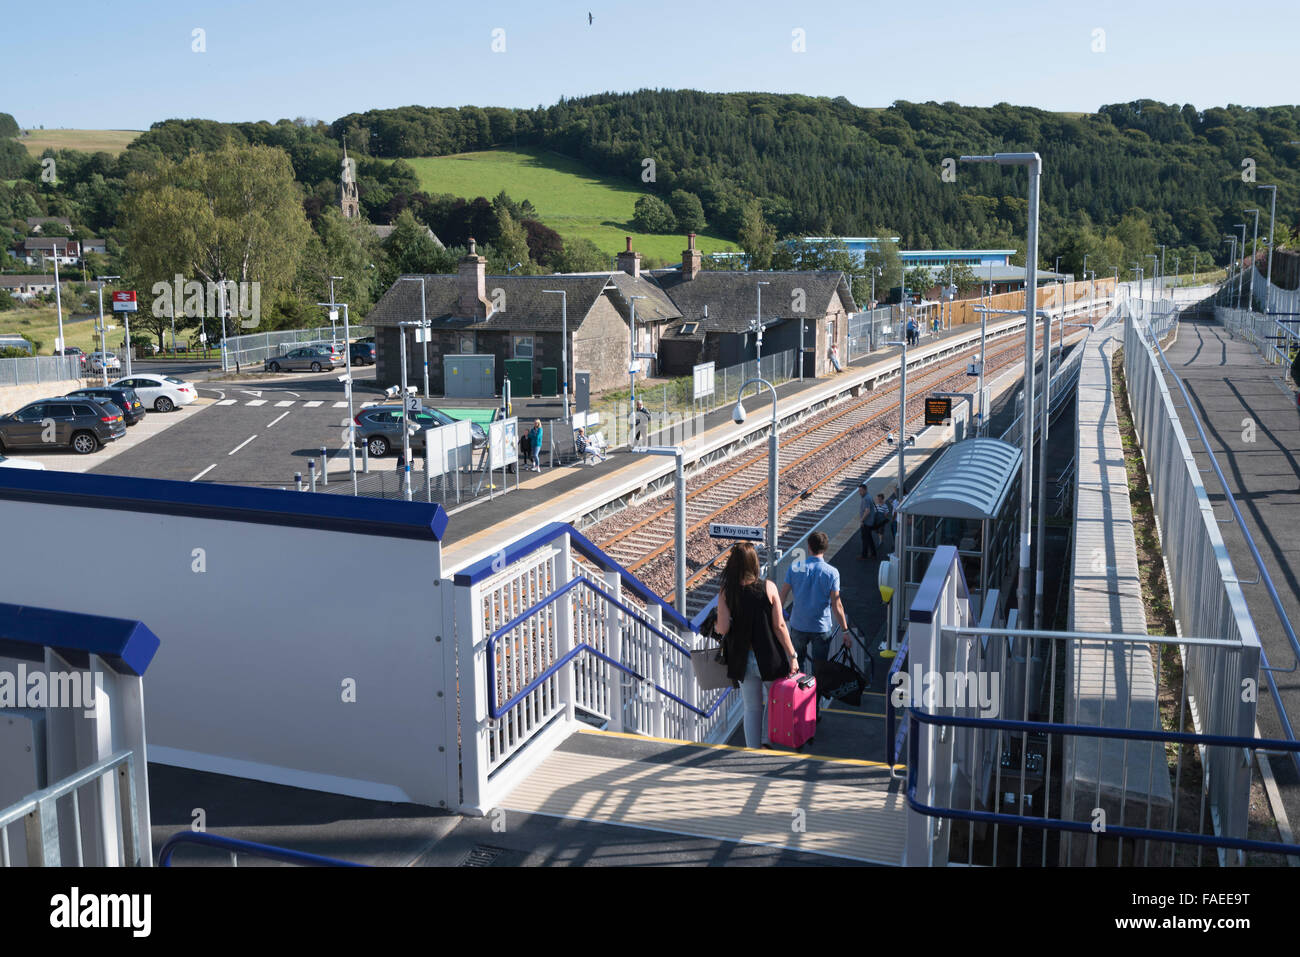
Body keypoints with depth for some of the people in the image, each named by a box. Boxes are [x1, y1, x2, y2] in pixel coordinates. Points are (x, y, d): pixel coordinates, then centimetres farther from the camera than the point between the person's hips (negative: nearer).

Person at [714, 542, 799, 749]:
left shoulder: (725, 592, -7)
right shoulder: (768, 587, -9)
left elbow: (723, 628, -13)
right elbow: (779, 626, -10)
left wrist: (714, 628, 10)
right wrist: (792, 656, -5)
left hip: (743, 660, 1)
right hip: (769, 660, -1)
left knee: (752, 709, 13)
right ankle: (767, 742, 21)